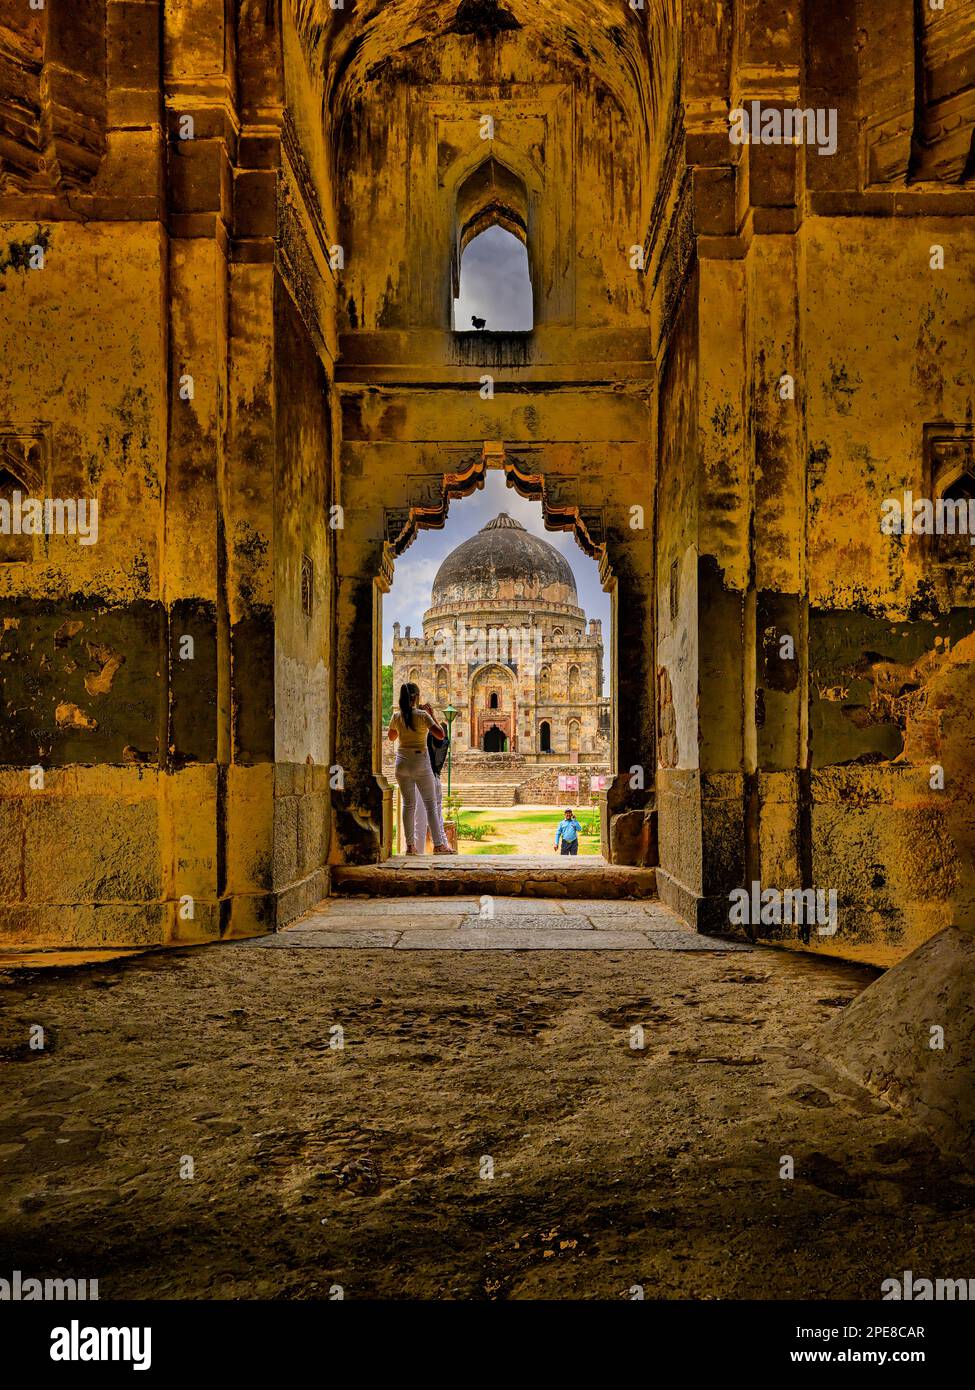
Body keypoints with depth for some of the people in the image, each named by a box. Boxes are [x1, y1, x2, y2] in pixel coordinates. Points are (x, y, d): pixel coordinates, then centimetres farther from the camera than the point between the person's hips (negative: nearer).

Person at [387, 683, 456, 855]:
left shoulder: (397, 716, 2)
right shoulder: (422, 715, -10)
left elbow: (391, 737, 19)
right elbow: (441, 735, -12)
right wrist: (432, 716, -2)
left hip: (402, 762, 4)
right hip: (420, 762, -4)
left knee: (408, 805, 10)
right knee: (431, 804, 2)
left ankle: (410, 845, 8)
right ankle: (438, 844, 1)